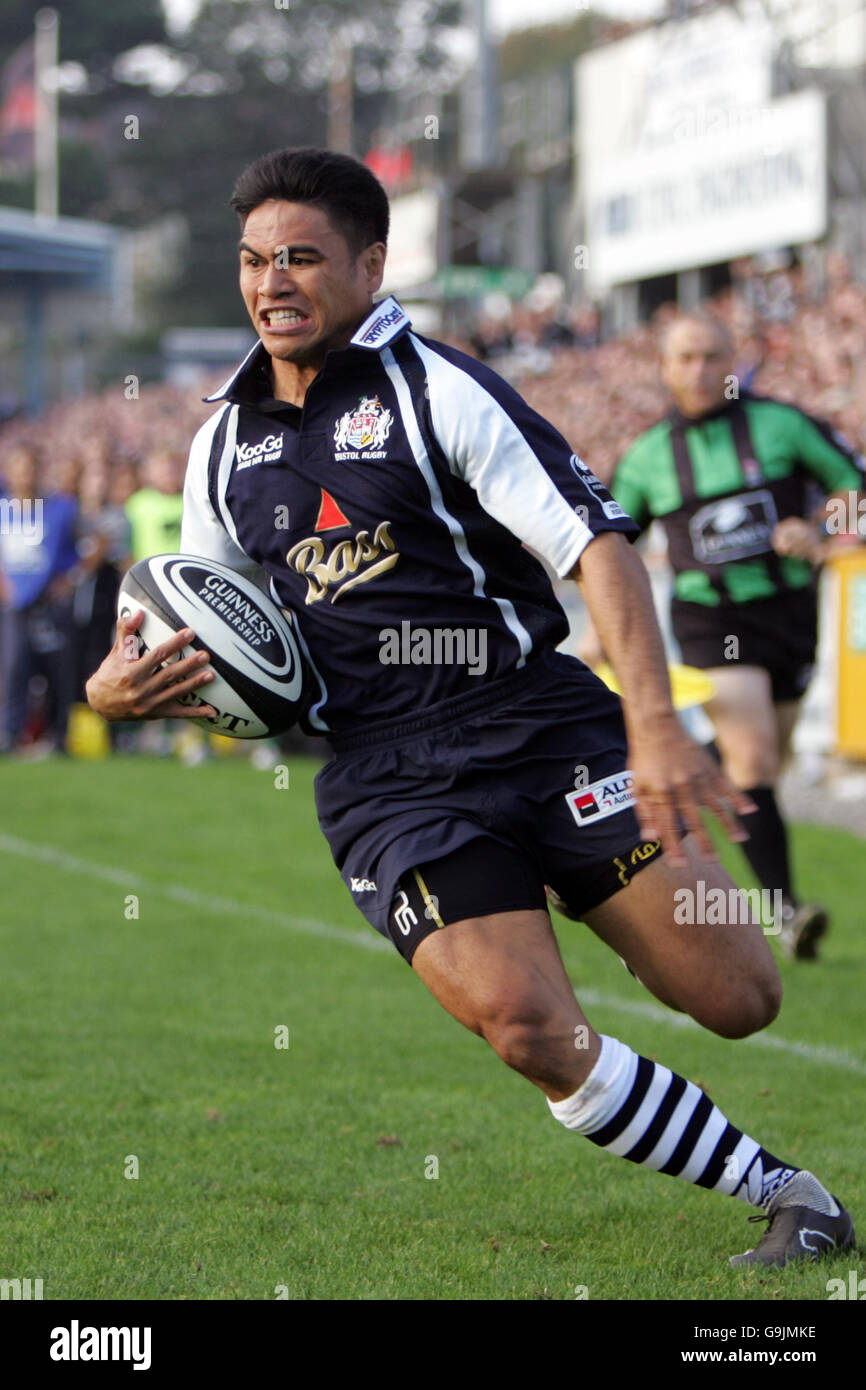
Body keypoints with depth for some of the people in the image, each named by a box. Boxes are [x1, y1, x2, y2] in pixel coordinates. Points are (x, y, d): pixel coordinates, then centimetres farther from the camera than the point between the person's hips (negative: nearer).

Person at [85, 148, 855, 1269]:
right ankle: (784, 1193, -3)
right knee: (529, 1031, -20)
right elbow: (202, 645, 24)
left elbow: (597, 545, -11)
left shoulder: (436, 388, -4)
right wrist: (120, 687, 0)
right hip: (383, 784, 3)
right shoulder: (224, 442, 13)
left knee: (738, 1000, -9)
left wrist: (653, 725, -24)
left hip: (538, 725, -3)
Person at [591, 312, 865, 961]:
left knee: (761, 765, 10)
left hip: (788, 609, 2)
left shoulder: (781, 423, -1)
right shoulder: (648, 456, 4)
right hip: (709, 616, -1)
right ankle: (786, 911, -24)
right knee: (752, 760, -19)